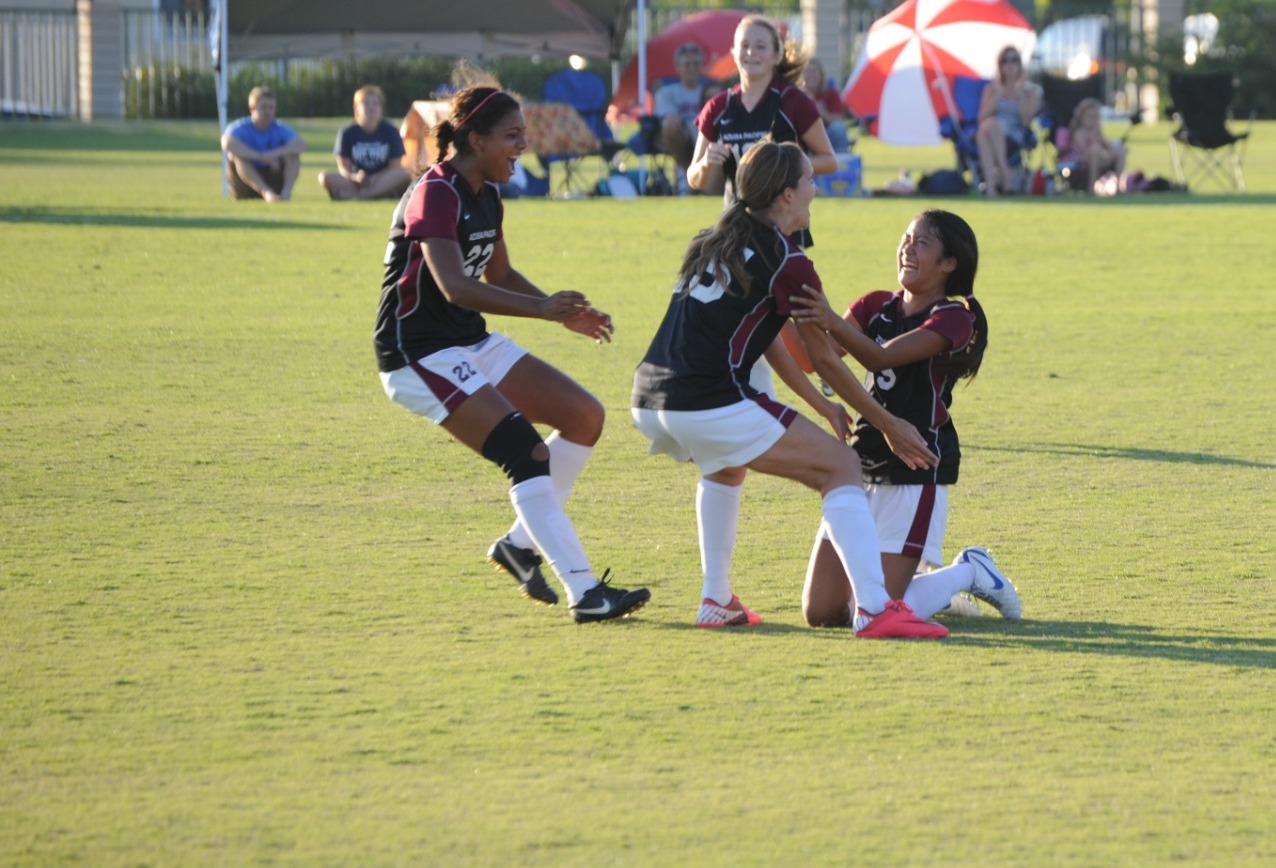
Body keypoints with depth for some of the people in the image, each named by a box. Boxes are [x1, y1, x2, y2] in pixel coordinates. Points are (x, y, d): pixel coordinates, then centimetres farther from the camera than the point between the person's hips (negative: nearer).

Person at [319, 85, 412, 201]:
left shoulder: (389, 131, -1)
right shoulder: (348, 133, -1)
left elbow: (395, 165, -5)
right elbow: (343, 167, -3)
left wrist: (377, 177, -24)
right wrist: (355, 177, -26)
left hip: (384, 180, 0)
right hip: (356, 183, 0)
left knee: (404, 174, -33)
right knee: (324, 178, -24)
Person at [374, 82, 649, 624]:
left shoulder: (486, 196, 9)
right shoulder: (436, 195, -20)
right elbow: (455, 287, -33)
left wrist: (567, 314, 14)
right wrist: (543, 309, -41)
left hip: (471, 345, 10)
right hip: (420, 355, -10)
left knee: (585, 416, 3)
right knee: (528, 454, -21)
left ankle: (521, 543, 12)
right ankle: (584, 593, -21)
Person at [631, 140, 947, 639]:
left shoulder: (713, 242, 22)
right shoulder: (786, 262, -3)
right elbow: (827, 360, 2)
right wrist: (889, 425, 13)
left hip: (649, 401, 8)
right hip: (710, 406, -8)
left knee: (727, 462, 39)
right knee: (840, 466, -1)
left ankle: (716, 601, 31)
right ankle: (874, 609, -14)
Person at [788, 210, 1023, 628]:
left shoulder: (952, 319, -8)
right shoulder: (877, 307, 12)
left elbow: (881, 357, -26)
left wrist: (833, 323, -44)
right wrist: (804, 317, -27)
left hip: (916, 475, -7)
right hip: (862, 468, 7)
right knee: (820, 613, 2)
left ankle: (969, 573, 13)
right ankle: (934, 587, 25)